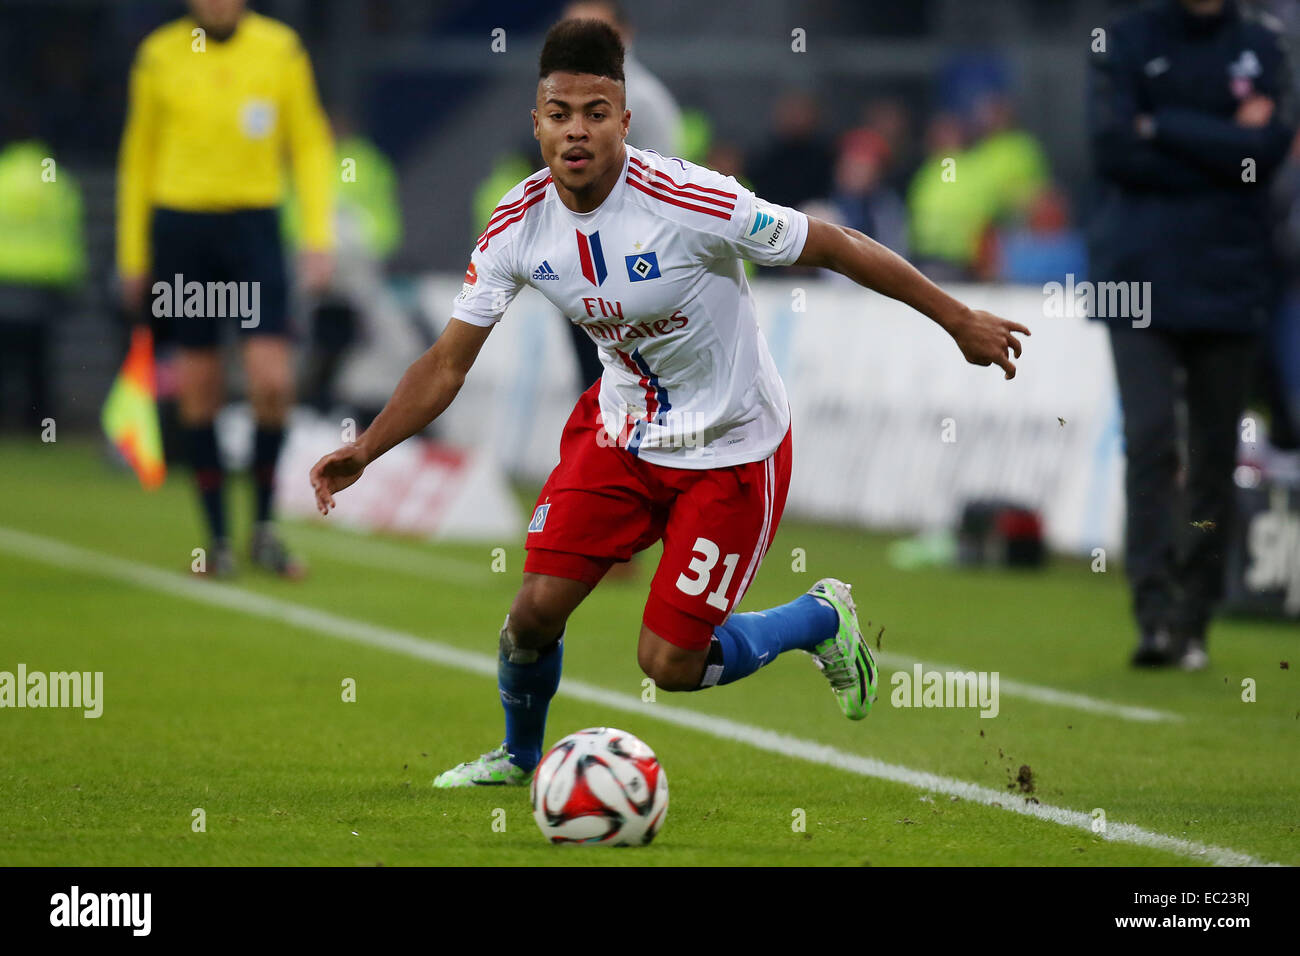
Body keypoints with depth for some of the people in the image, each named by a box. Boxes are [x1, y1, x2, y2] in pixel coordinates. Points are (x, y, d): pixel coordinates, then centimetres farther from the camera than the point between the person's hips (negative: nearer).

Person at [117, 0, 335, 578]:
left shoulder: (280, 49, 2)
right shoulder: (159, 55, 3)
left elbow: (310, 145, 7)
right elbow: (139, 155, 12)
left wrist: (319, 237, -3)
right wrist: (132, 254, 11)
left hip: (254, 227, 0)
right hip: (179, 225, 0)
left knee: (272, 383, -11)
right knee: (198, 388, 1)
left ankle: (265, 529, 6)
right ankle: (217, 539, 10)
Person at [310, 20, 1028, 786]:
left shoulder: (687, 202, -28)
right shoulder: (518, 227, -12)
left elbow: (833, 246, -18)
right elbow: (448, 363, -2)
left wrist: (960, 320, -13)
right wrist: (363, 451, -13)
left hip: (732, 451, -4)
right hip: (622, 429, 4)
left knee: (670, 664, -6)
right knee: (535, 612, -5)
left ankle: (822, 618, 24)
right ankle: (518, 756, 28)